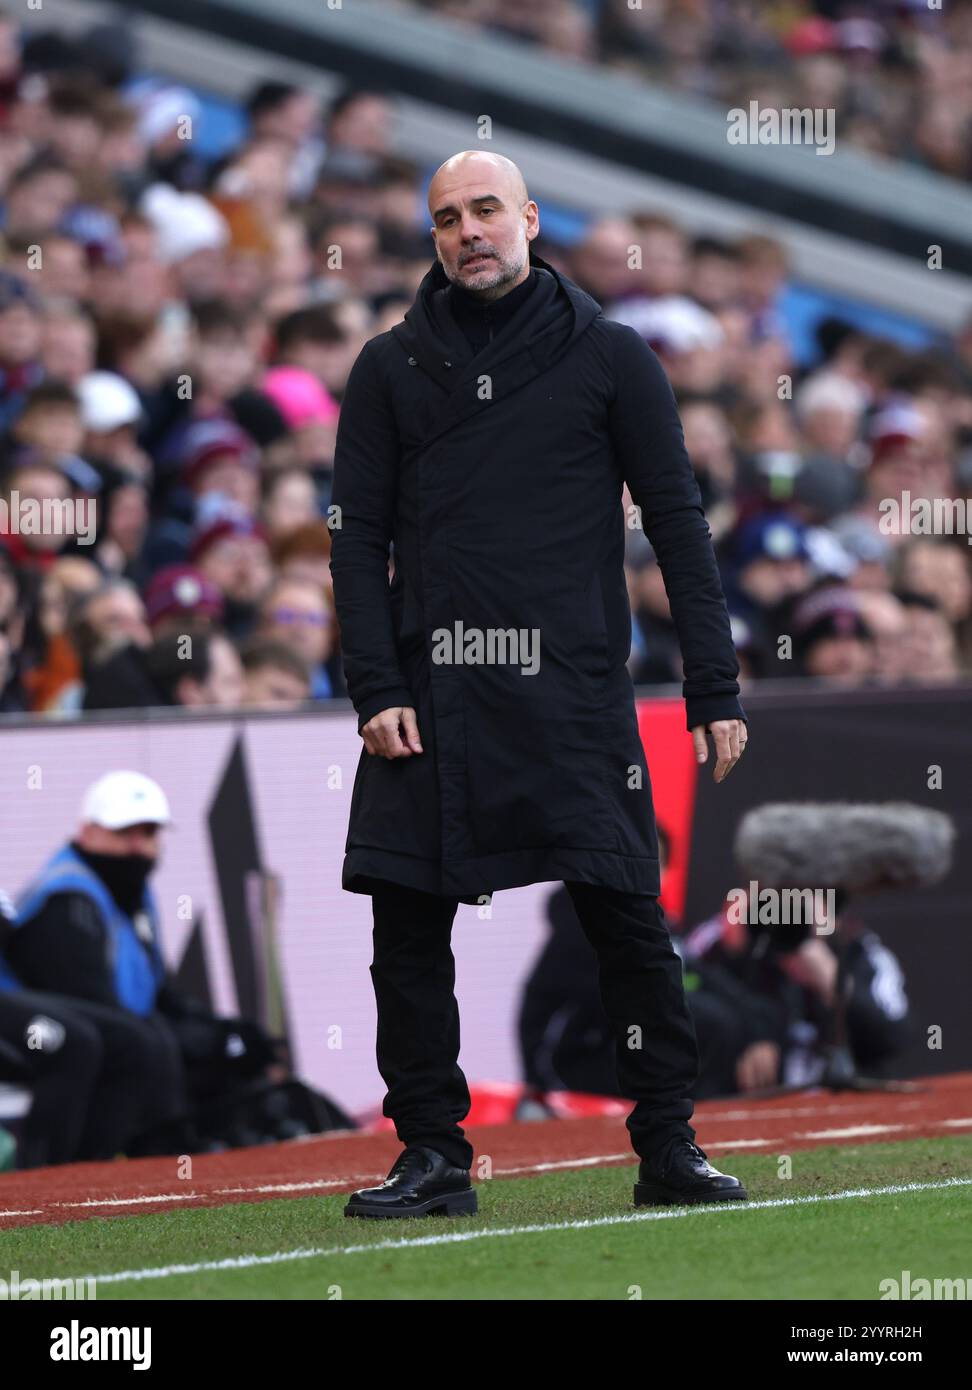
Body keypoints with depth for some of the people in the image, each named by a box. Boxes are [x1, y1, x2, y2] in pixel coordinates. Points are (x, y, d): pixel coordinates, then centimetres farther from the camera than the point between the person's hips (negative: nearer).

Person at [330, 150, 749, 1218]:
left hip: (575, 690, -2)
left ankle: (667, 1146, 4)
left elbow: (678, 524, 5)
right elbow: (359, 538, 9)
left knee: (625, 914, -5)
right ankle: (433, 1153, 7)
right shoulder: (392, 369, 10)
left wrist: (715, 690, -1)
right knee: (406, 925, -2)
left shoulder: (609, 358, 6)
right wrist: (375, 689, -3)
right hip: (427, 697, 2)